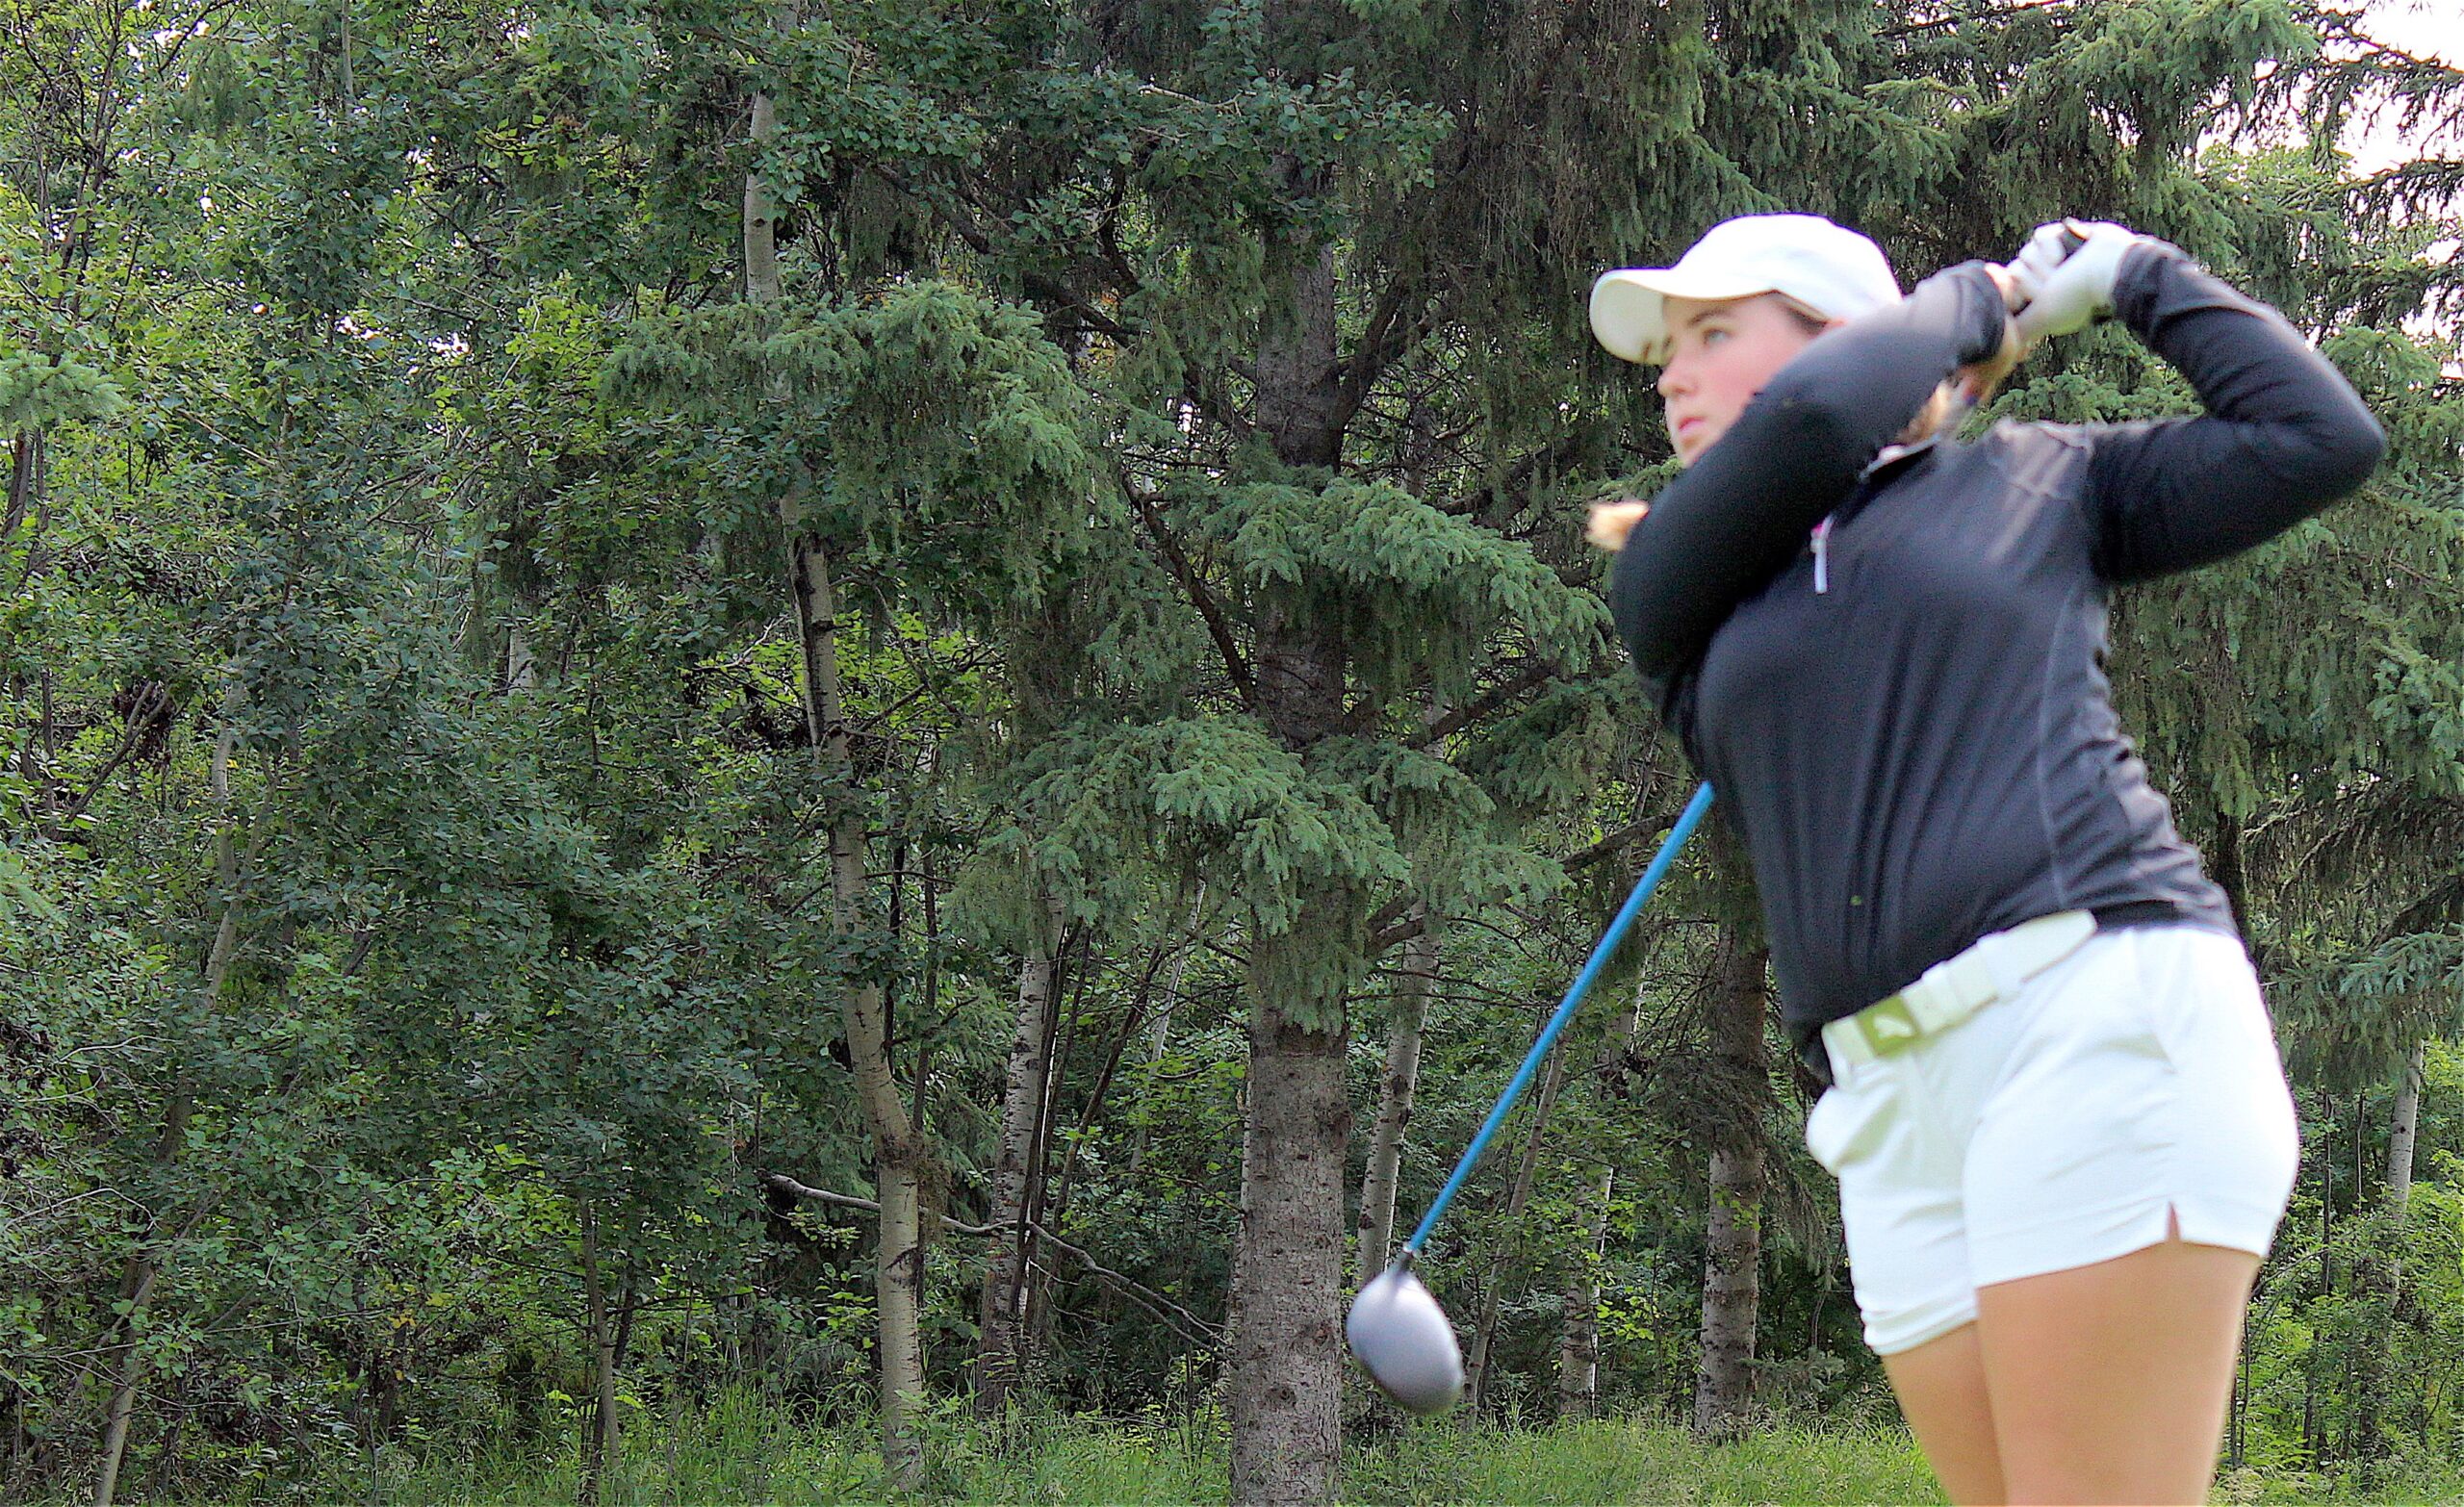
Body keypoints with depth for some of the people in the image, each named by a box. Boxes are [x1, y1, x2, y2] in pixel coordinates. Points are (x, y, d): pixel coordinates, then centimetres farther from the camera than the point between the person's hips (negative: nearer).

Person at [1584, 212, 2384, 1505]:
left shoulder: (2036, 479, 15)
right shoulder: (1669, 589, 17)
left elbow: (2320, 437, 11)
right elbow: (1818, 416, 0)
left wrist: (2130, 275, 18)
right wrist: (1981, 302, 17)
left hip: (2100, 1014, -4)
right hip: (1898, 1104, 4)